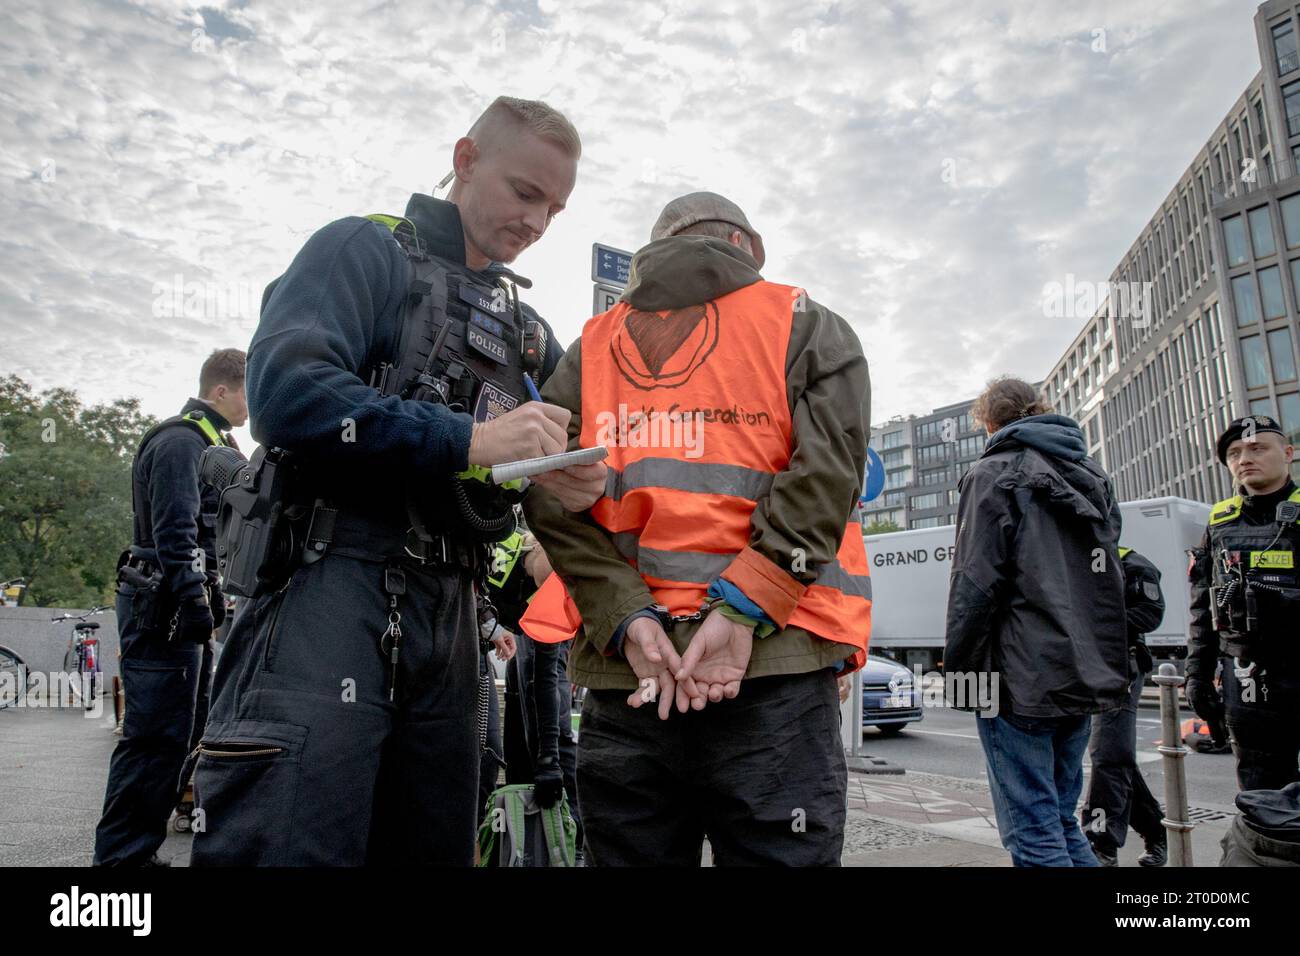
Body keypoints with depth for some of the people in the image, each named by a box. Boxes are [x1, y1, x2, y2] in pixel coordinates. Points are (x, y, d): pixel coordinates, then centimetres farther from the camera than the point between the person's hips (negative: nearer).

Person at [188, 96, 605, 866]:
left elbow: (562, 445, 19)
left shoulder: (528, 330, 22)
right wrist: (467, 438, -21)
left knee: (432, 845, 12)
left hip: (449, 612, 7)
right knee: (288, 843, -11)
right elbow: (284, 385, -15)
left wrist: (576, 482, -7)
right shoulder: (367, 249, 3)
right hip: (335, 582, -6)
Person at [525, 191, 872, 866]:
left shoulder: (589, 348, 17)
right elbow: (823, 478, -7)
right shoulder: (810, 329, 10)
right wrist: (741, 610, -11)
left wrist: (628, 619, -5)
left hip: (622, 676, 3)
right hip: (775, 671, -2)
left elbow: (549, 492, 2)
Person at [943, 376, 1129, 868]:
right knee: (1061, 823, 17)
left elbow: (975, 585, -14)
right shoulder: (1093, 477, 18)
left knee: (1033, 836, -3)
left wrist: (958, 672, -7)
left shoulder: (995, 473, -6)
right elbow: (1109, 581, 21)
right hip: (1086, 675, 8)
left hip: (1022, 679, -8)